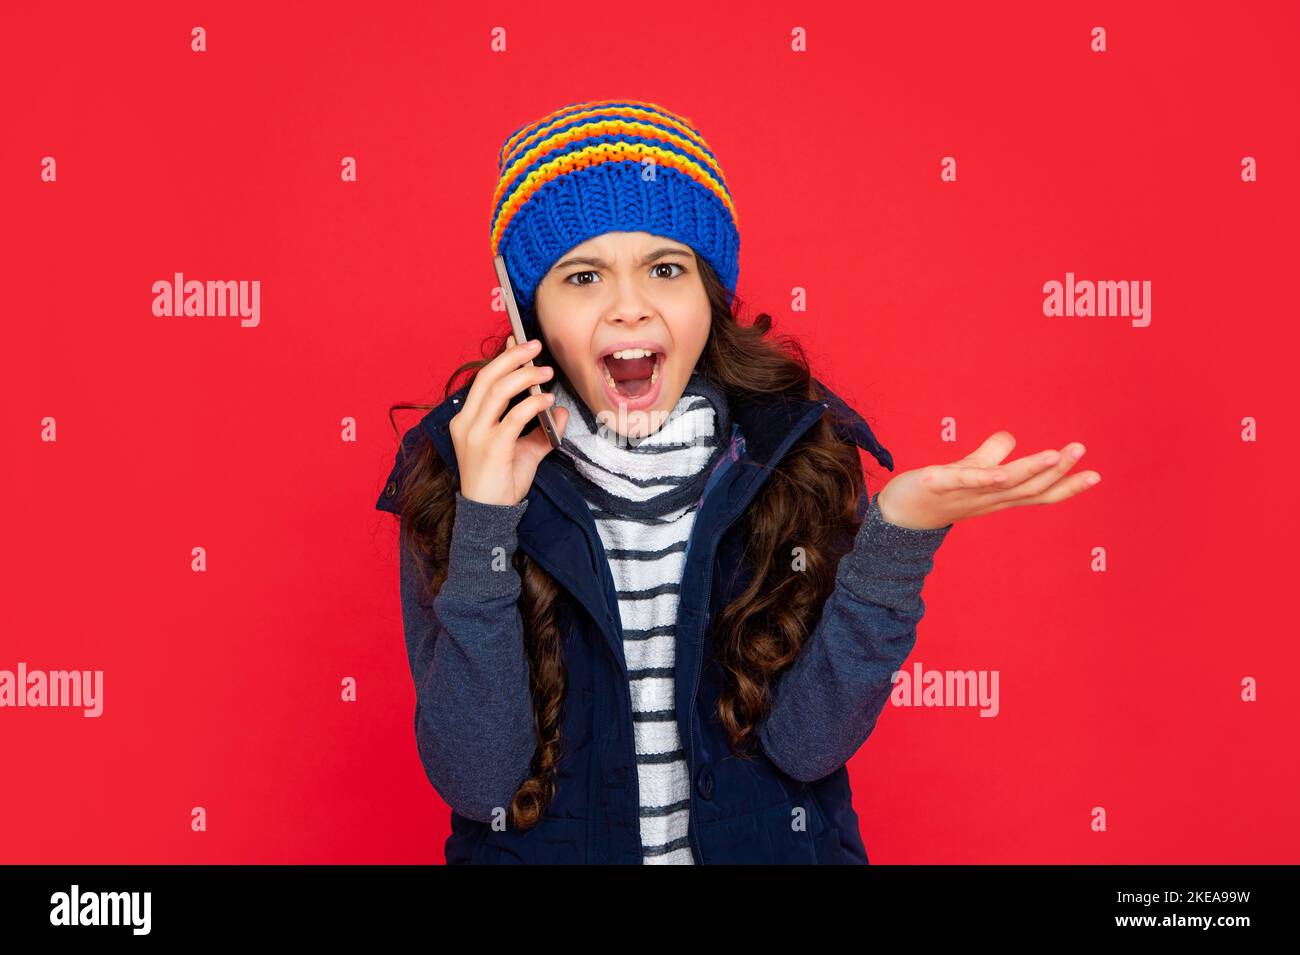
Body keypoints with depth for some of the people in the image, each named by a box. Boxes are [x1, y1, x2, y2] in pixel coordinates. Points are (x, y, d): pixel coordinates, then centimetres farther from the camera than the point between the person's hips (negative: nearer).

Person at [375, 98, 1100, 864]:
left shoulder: (792, 450, -6)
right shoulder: (463, 465, -7)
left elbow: (807, 742, -10)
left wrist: (899, 533, -21)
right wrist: (484, 521, -21)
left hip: (773, 845, 1)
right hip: (545, 846, 0)